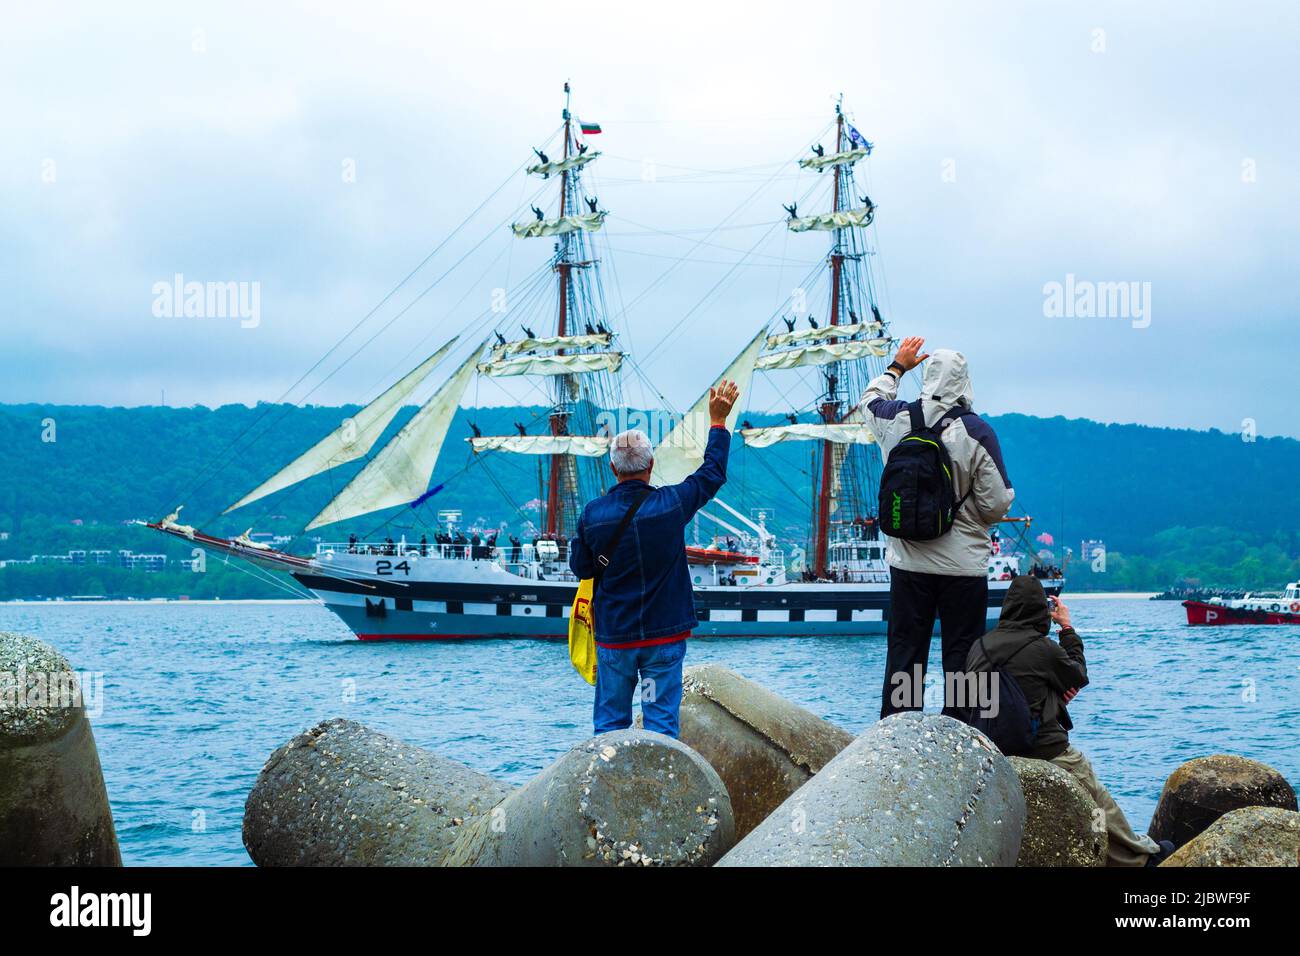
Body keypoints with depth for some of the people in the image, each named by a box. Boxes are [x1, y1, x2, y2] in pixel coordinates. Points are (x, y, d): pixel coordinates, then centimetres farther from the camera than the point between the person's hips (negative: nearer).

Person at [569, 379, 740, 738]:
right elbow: (713, 473, 6)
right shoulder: (672, 504, -10)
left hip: (613, 636, 1)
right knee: (662, 720, 4)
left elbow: (580, 568, 5)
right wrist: (718, 421, 16)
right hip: (665, 634, -1)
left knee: (610, 723, 10)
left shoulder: (592, 514, -9)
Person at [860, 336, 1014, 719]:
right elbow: (997, 504, -12)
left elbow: (871, 398, 23)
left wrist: (899, 365, 35)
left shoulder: (897, 421, -3)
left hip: (907, 562, 3)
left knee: (903, 654, 11)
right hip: (964, 566, -3)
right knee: (961, 658, 6)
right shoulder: (977, 432, -14)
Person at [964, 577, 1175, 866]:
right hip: (1047, 751, -6)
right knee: (1100, 804, 13)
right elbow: (1080, 676, 5)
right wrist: (1067, 628, 14)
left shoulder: (979, 646, 2)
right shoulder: (1043, 648, -15)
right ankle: (1139, 856, 27)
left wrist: (1053, 695, 7)